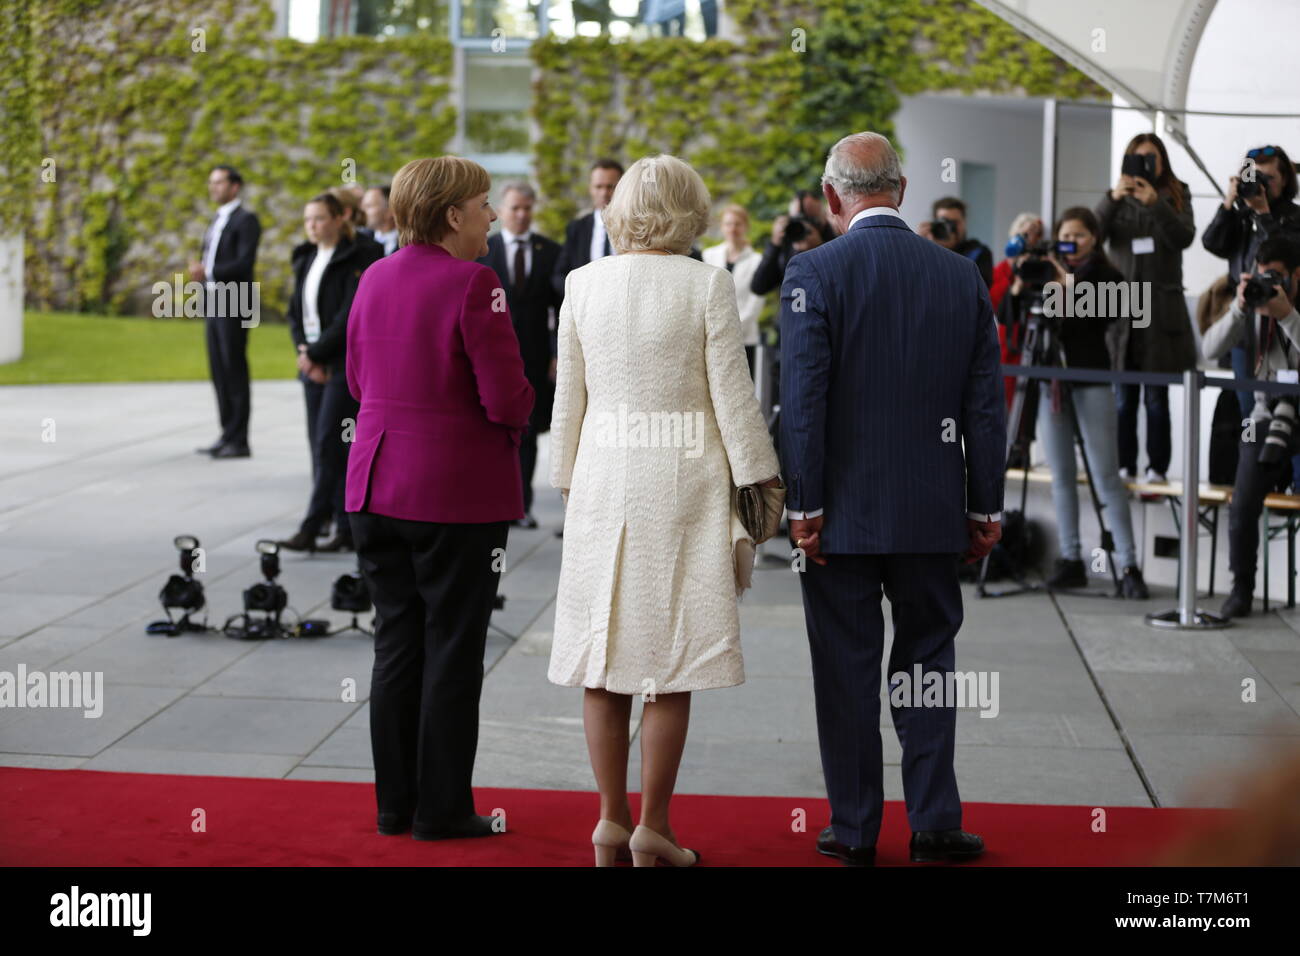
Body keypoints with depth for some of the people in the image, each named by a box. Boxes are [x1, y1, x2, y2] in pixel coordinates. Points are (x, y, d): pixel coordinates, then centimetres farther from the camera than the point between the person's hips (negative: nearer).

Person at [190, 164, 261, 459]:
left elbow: (245, 263, -17)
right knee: (219, 372, 8)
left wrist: (208, 272, -24)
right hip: (213, 305, 9)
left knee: (235, 371, -7)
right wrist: (199, 269, 3)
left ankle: (239, 440, -5)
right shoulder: (217, 221, 21)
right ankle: (227, 435, 12)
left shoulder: (246, 219, -7)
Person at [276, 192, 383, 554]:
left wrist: (315, 354, -13)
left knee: (329, 445, -10)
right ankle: (346, 529, 11)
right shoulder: (306, 259, 15)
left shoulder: (357, 259, -9)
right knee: (322, 446, 6)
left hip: (345, 364, -8)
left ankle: (311, 527, -11)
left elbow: (350, 316, -16)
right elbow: (295, 310, 14)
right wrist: (304, 351, -3)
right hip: (314, 364, 8)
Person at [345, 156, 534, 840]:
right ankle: (441, 807, 9)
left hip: (377, 487, 7)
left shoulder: (374, 278, 6)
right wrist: (516, 416, 3)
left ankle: (394, 802, 19)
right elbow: (507, 398, -18)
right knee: (451, 649, 3)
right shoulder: (472, 284, -16)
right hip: (457, 492, -7)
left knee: (396, 643, 13)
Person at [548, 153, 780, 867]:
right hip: (682, 484, -3)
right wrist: (761, 480, 3)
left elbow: (568, 398, 8)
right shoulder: (707, 286, -6)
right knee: (671, 655, 2)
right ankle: (652, 828, 4)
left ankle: (611, 821, 15)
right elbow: (732, 397, -5)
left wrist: (568, 481, 18)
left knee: (604, 653, 9)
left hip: (603, 481, 3)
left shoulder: (583, 284, 3)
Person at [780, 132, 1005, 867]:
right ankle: (935, 823, 13)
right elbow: (986, 405, 4)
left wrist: (805, 507, -8)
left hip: (844, 513, -3)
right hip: (933, 514, 3)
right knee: (928, 661, 13)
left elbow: (803, 400, -12)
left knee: (848, 670, 5)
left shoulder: (815, 273, -9)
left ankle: (855, 831, 12)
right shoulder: (963, 275, 2)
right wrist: (986, 508, 10)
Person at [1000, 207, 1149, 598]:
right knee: (1062, 474, 5)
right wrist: (1018, 289, -10)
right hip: (1050, 379, 4)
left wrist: (1073, 286, -20)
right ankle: (1070, 560, 10)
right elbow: (1006, 319, 8)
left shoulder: (1103, 274, 1)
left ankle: (1128, 566, -8)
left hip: (1090, 379, -4)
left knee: (1106, 474, -7)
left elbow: (1116, 312, -17)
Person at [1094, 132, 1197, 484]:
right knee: (1123, 395, 2)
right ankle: (1124, 465, 8)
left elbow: (1184, 237, -8)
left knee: (1156, 396, -1)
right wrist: (1113, 198, -20)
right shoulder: (1117, 198, 10)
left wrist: (1155, 202, -20)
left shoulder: (1176, 195, 8)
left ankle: (1157, 468, 3)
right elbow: (1093, 234, -5)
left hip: (1161, 307, -1)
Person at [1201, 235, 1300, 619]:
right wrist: (1238, 307, -14)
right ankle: (1242, 587, 4)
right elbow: (1210, 349, -4)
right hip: (1268, 415, 2)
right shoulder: (1255, 303, 3)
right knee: (1243, 506, -10)